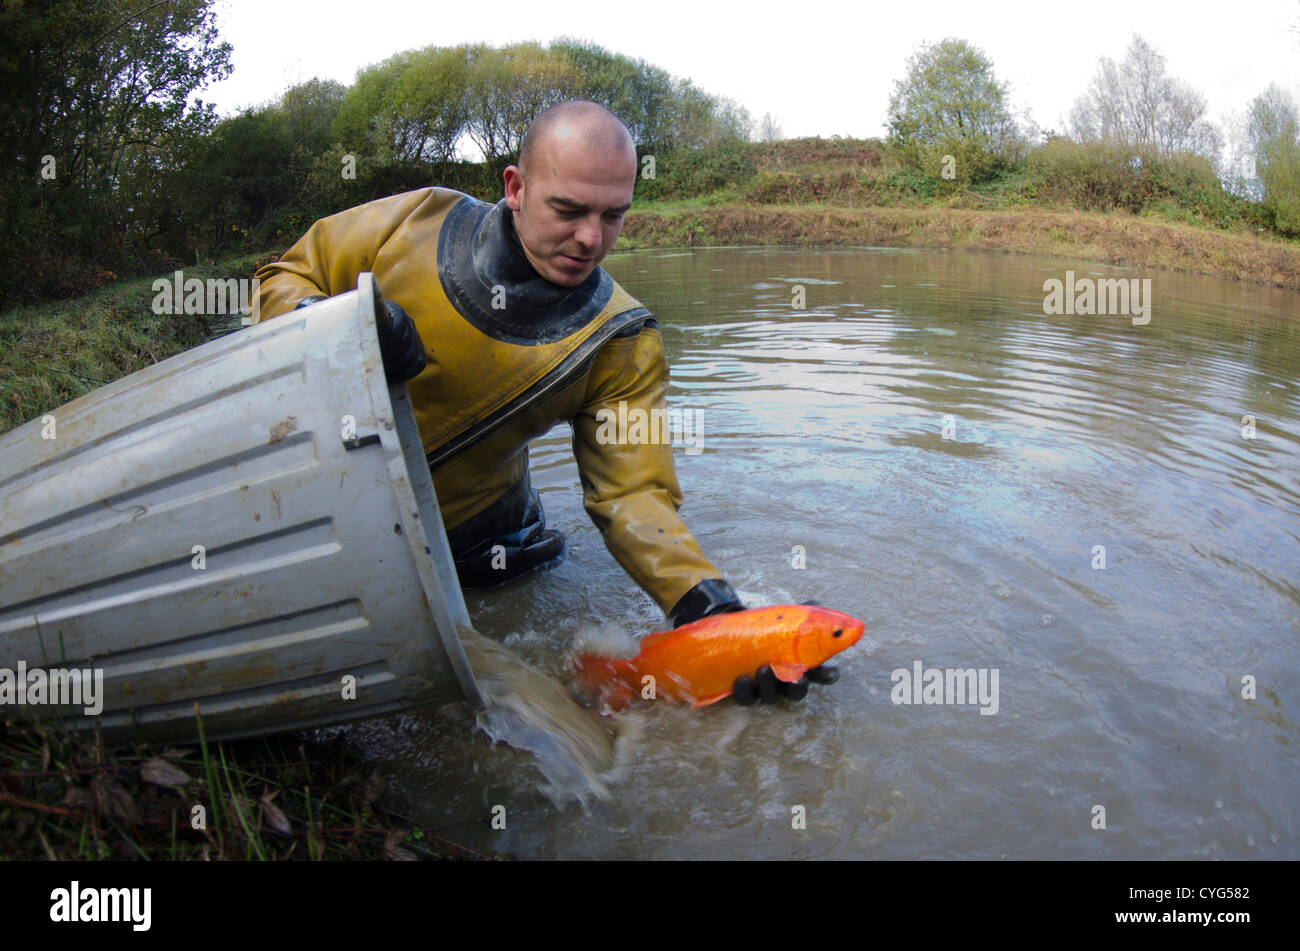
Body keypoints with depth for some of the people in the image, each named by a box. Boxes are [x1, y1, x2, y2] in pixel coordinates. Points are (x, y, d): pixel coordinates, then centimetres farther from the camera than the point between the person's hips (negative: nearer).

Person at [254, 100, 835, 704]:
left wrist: (716, 614, -35)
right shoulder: (417, 223, -14)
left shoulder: (621, 347, -16)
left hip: (466, 545, 0)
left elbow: (632, 494, -19)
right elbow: (287, 279, -2)